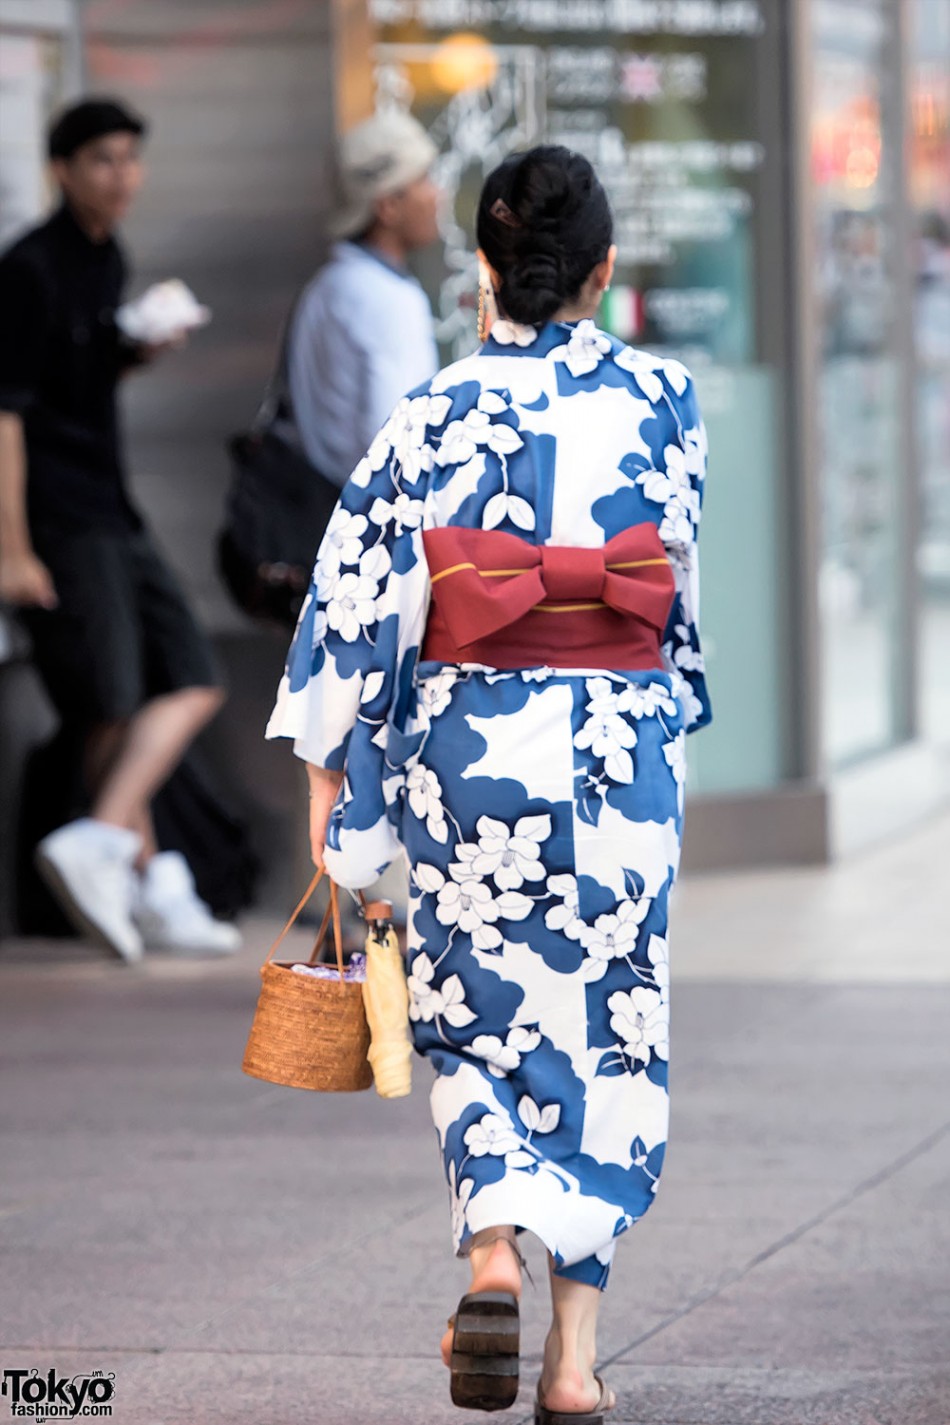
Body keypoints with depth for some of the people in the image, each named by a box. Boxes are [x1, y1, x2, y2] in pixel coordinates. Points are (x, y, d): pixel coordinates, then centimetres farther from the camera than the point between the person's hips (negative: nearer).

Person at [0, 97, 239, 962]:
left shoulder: (107, 260, 13)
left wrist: (140, 352, 4)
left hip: (113, 516, 9)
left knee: (191, 684, 4)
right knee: (114, 711, -7)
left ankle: (100, 841, -1)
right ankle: (152, 887, -2)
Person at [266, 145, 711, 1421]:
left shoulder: (436, 415, -8)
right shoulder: (662, 402, -3)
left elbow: (361, 597, -6)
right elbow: (681, 587, 10)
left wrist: (330, 774, 1)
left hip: (466, 745, -1)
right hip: (625, 744, 1)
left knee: (479, 1019, 15)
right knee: (606, 1024, 9)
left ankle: (493, 1254, -9)